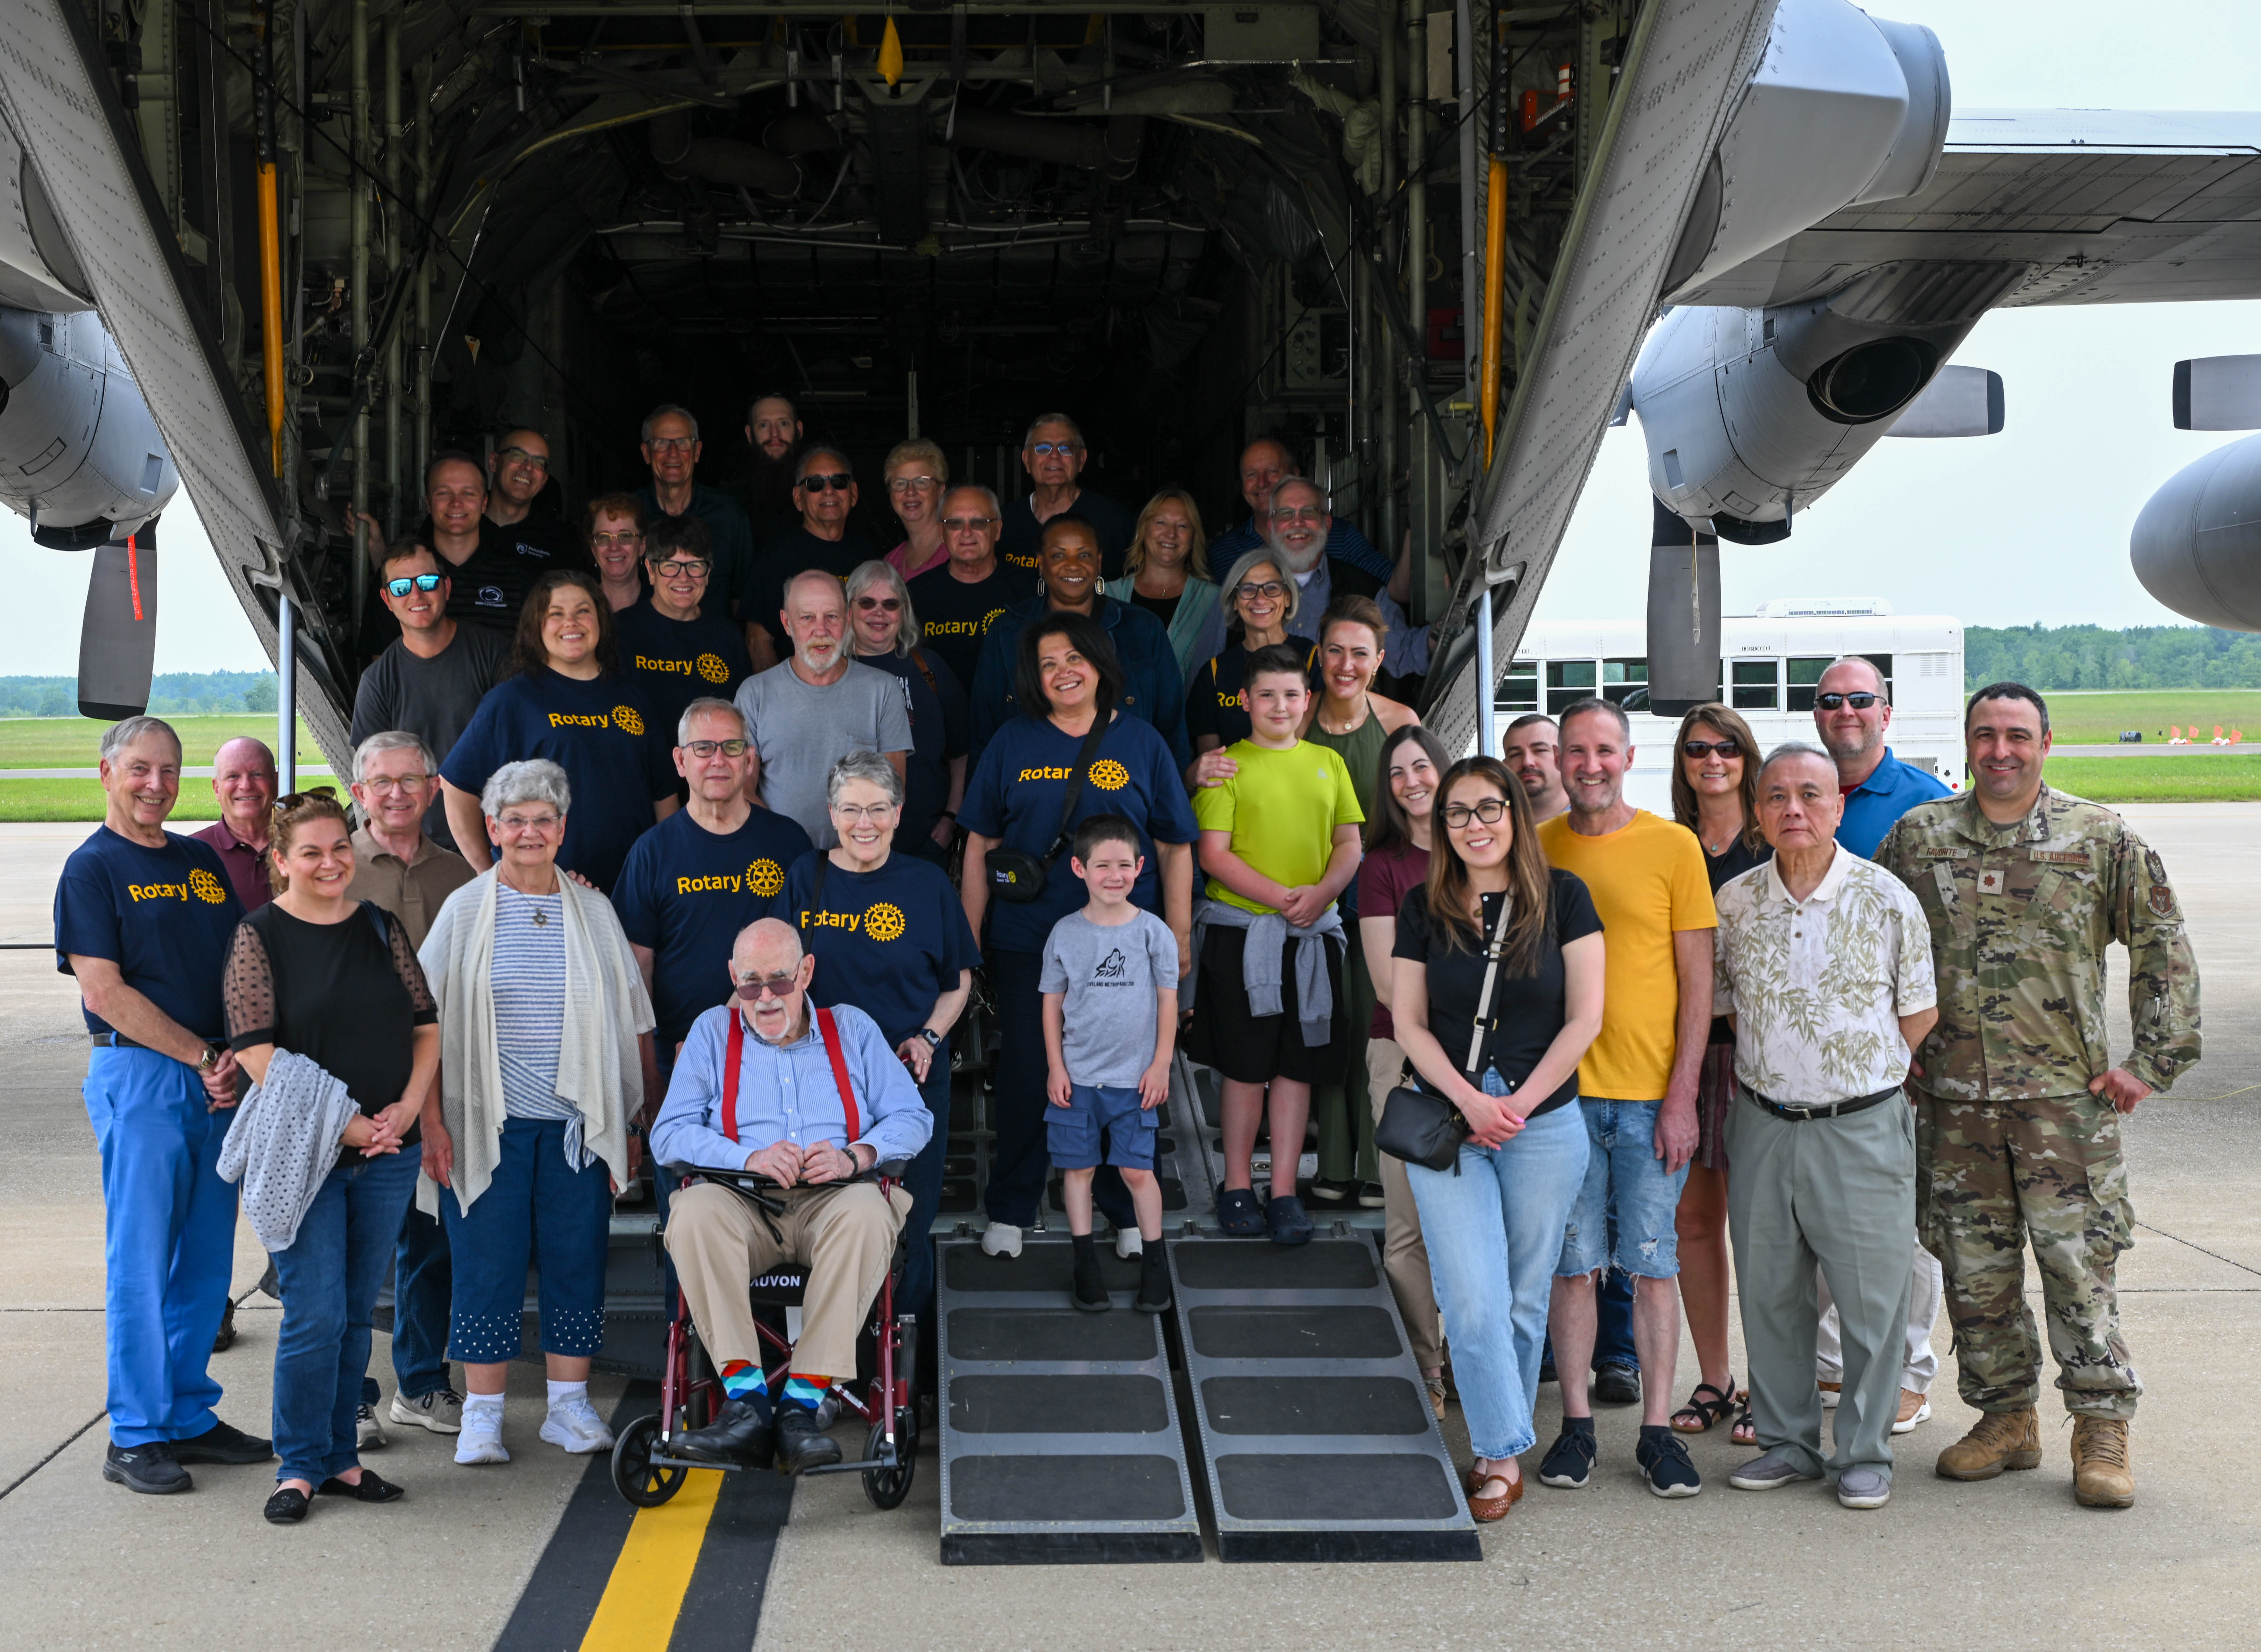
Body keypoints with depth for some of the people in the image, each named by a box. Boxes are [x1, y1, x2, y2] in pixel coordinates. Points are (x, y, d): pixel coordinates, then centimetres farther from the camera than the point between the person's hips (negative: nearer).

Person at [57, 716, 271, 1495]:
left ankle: (190, 1417, 19)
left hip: (216, 1080, 6)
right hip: (138, 1076, -6)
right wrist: (204, 1057, -12)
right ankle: (136, 1437, 4)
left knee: (206, 1262, 9)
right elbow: (107, 993, -11)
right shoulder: (93, 869, -3)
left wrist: (238, 1054, -1)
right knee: (141, 1262, -3)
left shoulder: (204, 862, 17)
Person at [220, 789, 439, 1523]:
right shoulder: (259, 936, -4)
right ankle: (300, 1466, 6)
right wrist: (342, 1124, -14)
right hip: (303, 1153, -4)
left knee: (356, 1313, 10)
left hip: (389, 1154, 4)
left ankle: (340, 1456, 20)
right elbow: (257, 1052, -11)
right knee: (316, 1315, -7)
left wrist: (409, 1110, -5)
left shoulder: (382, 928, 10)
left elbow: (427, 1027, 11)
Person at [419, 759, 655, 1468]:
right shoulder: (464, 911, 2)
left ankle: (570, 1407, 16)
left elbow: (625, 1025, 12)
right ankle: (481, 1417, 10)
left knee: (577, 1261, 4)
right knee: (487, 1264, 1)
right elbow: (427, 1024, 2)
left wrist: (623, 1121, 8)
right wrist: (432, 1123, -5)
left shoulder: (594, 912, 8)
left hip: (577, 1126, 2)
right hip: (487, 1125, -2)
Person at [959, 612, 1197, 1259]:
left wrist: (1178, 937, 1)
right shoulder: (1013, 743, 5)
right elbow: (980, 847, 6)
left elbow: (1175, 848, 6)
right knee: (1025, 1073, 5)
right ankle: (1009, 1211, 18)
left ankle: (1128, 1212, 20)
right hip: (1026, 943, 0)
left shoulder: (1141, 743, 3)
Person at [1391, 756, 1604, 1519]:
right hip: (1447, 1123, 0)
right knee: (1474, 1301, -9)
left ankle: (1499, 1447, 21)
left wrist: (1520, 1103, -10)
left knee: (1525, 1298, 6)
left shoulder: (1562, 898, 1)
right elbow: (1409, 1023, 3)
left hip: (1546, 1125, 0)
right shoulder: (1424, 907, 5)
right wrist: (1469, 1101, -11)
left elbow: (1585, 1017, -2)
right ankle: (1505, 1450, 2)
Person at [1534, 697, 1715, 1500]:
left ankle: (1658, 1428, 11)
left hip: (1652, 1093, -1)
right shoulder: (1537, 848, 6)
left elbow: (1697, 980, -1)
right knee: (1573, 1261, 5)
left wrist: (1683, 1094, -7)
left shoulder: (1673, 846, 0)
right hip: (1562, 1088, 1)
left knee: (1653, 1263, 3)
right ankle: (1576, 1422, 15)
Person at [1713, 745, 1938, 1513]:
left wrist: (1865, 1081, 4)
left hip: (1862, 1126, -3)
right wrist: (1766, 1076, 9)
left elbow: (1920, 1013, 3)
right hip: (1762, 1125, 3)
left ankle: (1865, 1454, 15)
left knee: (1871, 1297, 2)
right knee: (1768, 1291, 10)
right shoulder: (1734, 902, 3)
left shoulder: (1886, 899, -6)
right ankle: (1787, 1441, 24)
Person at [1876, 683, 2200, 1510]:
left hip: (2066, 1096, -2)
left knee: (2079, 1263, -3)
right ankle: (2005, 1418, 20)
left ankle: (2103, 1431, 8)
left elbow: (2163, 950, 4)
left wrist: (2151, 1063, 0)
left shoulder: (2102, 839, 0)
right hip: (1953, 1100, 2)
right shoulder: (1917, 837, 6)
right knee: (1974, 1269, 7)